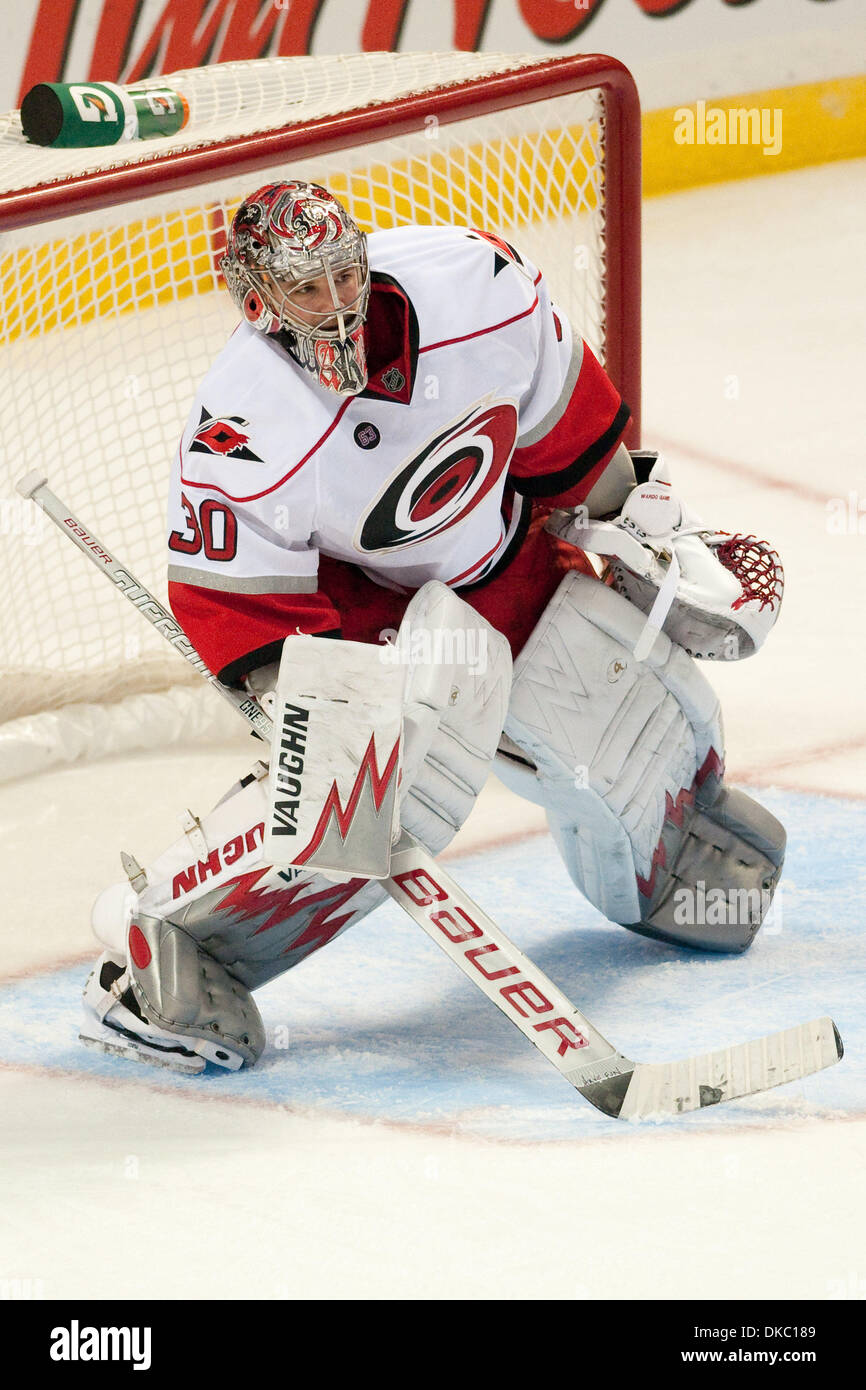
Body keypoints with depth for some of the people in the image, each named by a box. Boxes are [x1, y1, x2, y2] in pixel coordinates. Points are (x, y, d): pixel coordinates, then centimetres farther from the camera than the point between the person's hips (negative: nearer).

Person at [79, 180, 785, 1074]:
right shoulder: (240, 437, -33)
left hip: (519, 548, 5)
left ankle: (664, 869, 43)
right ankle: (158, 941, -22)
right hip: (364, 604, -5)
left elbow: (565, 427, -5)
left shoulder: (470, 279, -24)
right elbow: (228, 597, -24)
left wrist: (641, 519, 5)